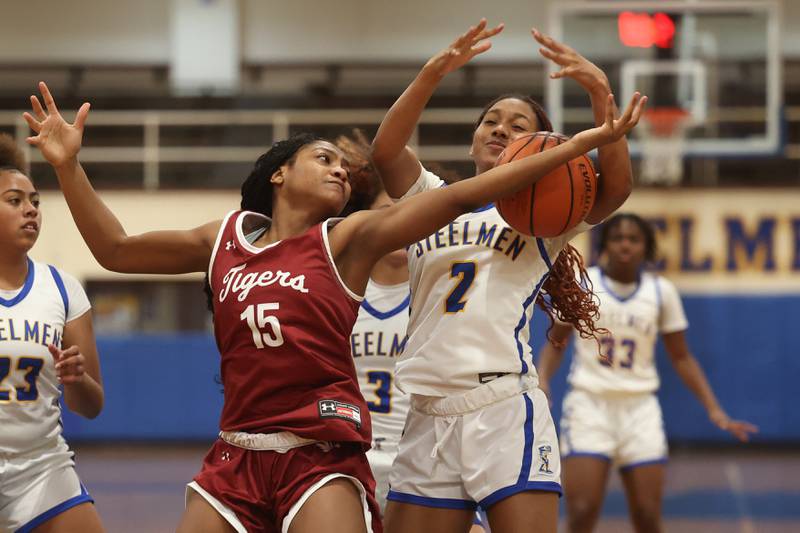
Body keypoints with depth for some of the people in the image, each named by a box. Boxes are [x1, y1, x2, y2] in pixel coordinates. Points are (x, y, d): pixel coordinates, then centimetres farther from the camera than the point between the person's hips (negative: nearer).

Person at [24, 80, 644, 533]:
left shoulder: (348, 239, 3)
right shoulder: (226, 239, 14)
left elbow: (459, 196, -5)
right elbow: (115, 248, 21)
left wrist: (580, 145, -12)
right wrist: (69, 166, 12)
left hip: (322, 457, -4)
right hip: (237, 455, 4)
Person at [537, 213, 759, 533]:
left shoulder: (661, 292, 3)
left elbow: (681, 358, 10)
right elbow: (555, 343, 8)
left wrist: (714, 410, 2)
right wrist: (542, 381, -12)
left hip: (640, 409, 2)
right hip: (589, 404, -2)